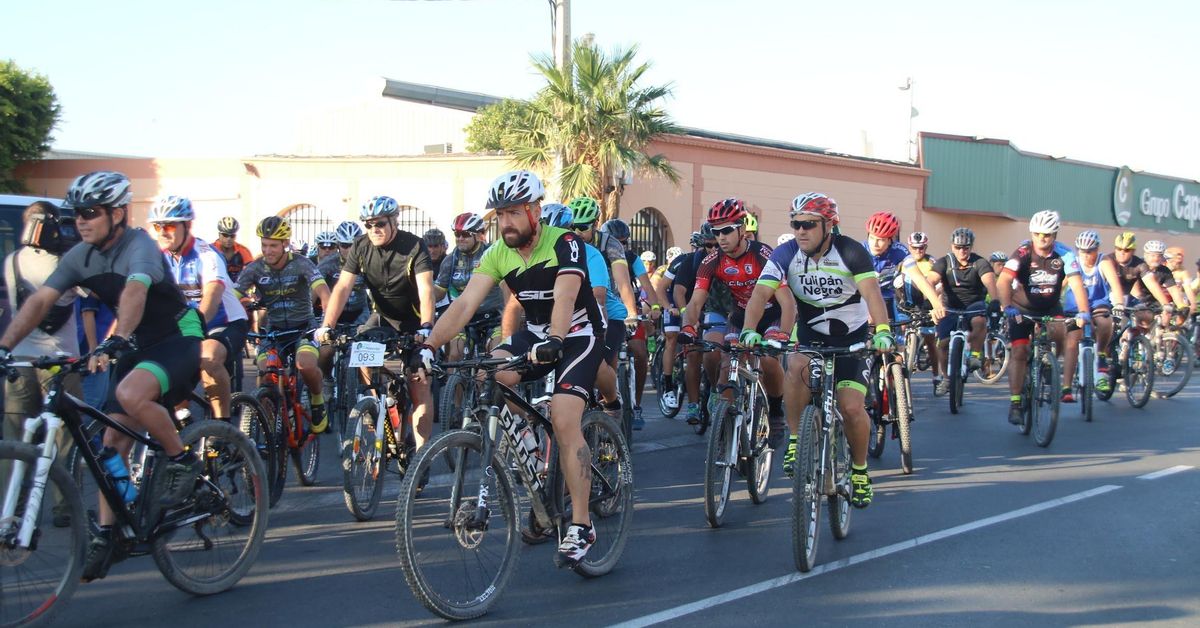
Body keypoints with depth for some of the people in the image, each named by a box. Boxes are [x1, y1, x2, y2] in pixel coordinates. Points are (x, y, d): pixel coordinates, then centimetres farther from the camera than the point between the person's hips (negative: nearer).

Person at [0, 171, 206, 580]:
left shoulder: (139, 246, -21)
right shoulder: (80, 256, -2)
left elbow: (135, 290, -40)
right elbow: (40, 300, -9)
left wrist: (120, 338, -57)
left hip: (179, 339, -7)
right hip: (137, 346, 7)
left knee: (131, 394, -35)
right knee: (113, 440, 0)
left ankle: (181, 460, -12)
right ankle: (105, 535, 6)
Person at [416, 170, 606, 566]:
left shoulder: (564, 244, -21)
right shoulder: (497, 255, -6)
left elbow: (565, 297, -36)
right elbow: (465, 304, -15)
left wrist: (555, 341, -55)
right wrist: (428, 346, -28)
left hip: (579, 334, -6)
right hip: (535, 332, 6)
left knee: (563, 419, -22)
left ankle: (581, 526, -15)